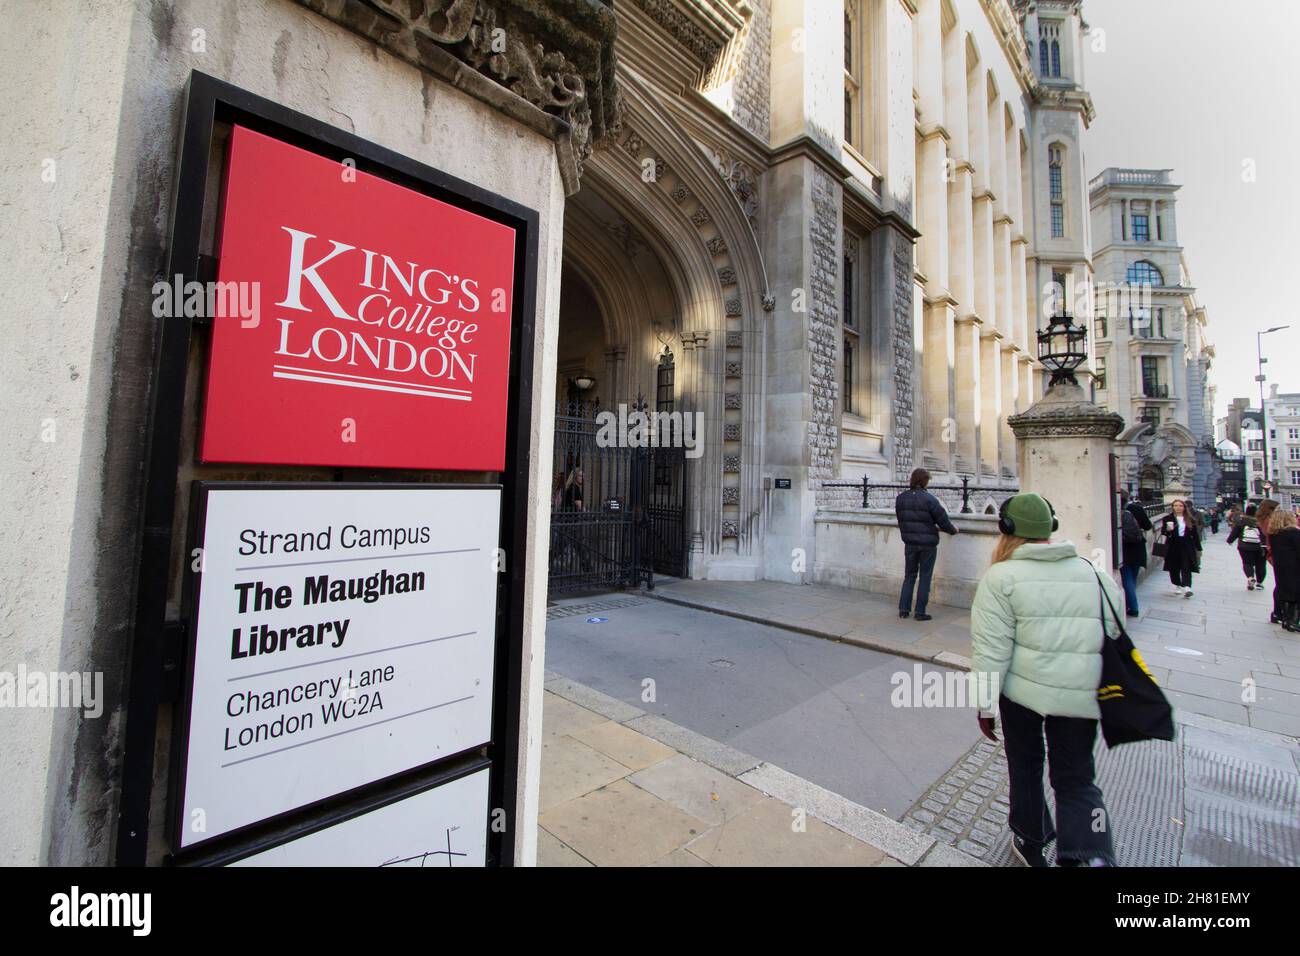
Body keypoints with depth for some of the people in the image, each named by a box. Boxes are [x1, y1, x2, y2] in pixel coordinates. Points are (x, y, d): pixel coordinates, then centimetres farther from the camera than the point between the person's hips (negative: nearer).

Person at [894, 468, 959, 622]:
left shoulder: (900, 499, -1)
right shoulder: (929, 499, -16)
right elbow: (942, 520, -8)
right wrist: (953, 529, 11)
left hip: (909, 543, 4)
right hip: (928, 544, -4)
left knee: (909, 576, 15)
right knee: (924, 577, 7)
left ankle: (903, 609, 14)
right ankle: (920, 612, 11)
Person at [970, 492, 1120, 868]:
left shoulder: (1002, 577, -11)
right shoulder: (1096, 575, 5)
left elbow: (991, 650, -13)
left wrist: (985, 704, -3)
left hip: (1021, 690, -3)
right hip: (1081, 697, 3)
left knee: (1025, 766, 19)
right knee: (1076, 779, 16)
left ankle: (1031, 844, 37)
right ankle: (1092, 854, -1)